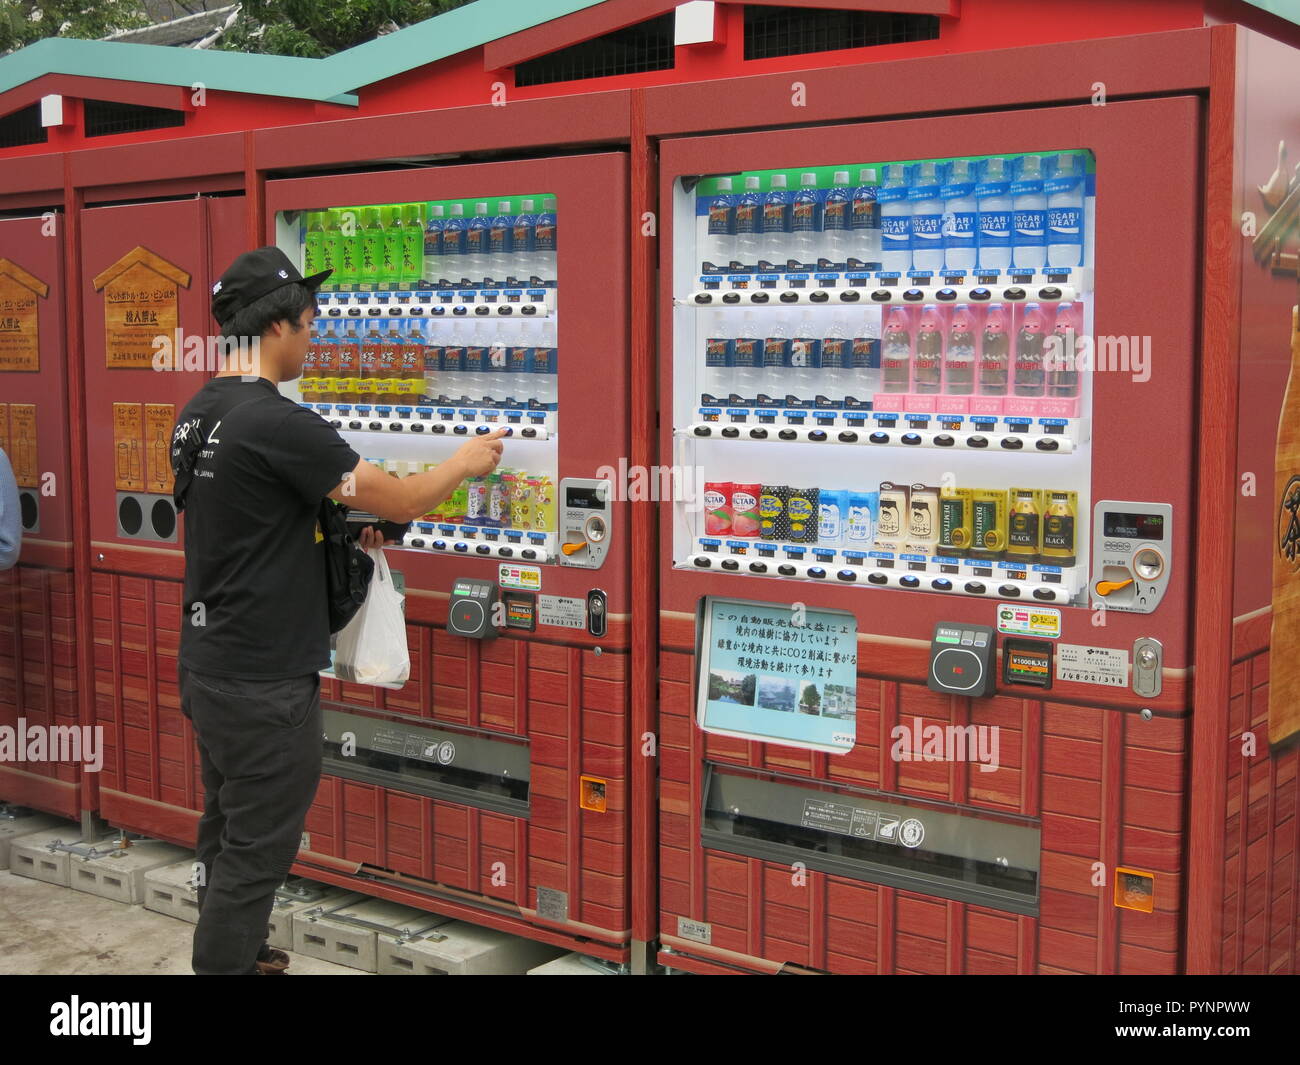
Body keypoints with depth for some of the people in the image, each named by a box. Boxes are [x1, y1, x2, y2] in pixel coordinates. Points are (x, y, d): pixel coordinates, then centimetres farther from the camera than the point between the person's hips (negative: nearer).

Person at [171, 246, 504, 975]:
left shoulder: (199, 414, 6)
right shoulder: (277, 422, -22)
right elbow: (401, 503, -15)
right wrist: (466, 463, 2)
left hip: (209, 666, 10)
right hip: (264, 683, -10)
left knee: (227, 830, 22)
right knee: (257, 851, 2)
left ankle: (229, 950, 37)